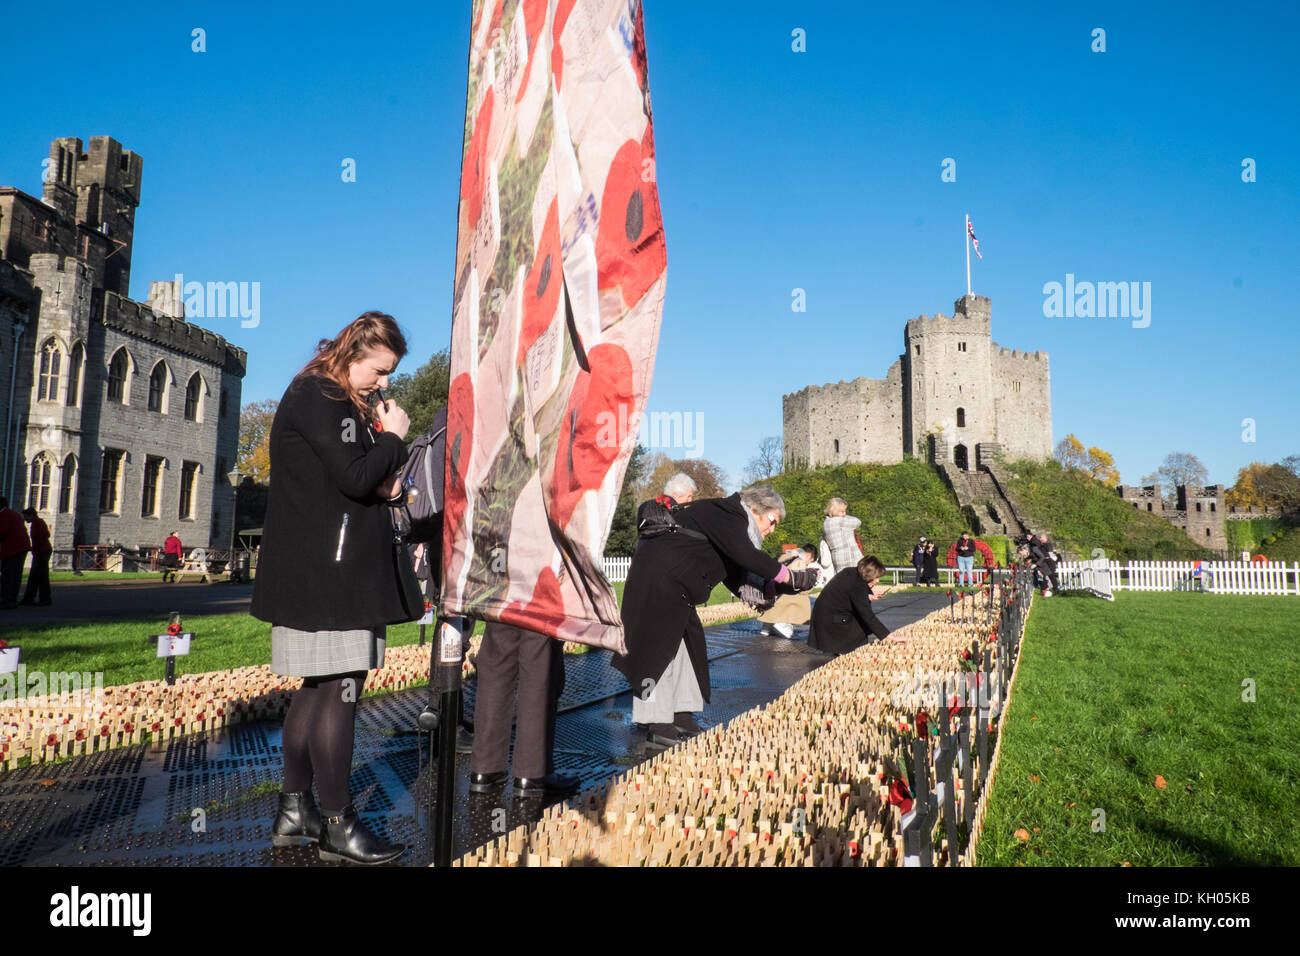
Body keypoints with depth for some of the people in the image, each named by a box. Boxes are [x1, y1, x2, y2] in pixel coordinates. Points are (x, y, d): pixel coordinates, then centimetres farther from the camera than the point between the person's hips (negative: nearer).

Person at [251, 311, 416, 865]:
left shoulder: (338, 402, 21)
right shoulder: (317, 398, -10)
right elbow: (354, 477, -20)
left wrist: (383, 487, 5)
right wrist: (394, 439, -5)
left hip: (337, 567, 11)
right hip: (326, 573, -11)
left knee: (317, 685, 13)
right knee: (340, 686, -7)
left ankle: (294, 811, 24)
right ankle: (337, 825, 3)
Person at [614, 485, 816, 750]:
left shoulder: (733, 523, 16)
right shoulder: (727, 514, -13)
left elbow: (735, 577, 12)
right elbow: (746, 556, -25)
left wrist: (767, 588, 0)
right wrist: (786, 575, -15)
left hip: (672, 585, 11)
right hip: (657, 579, -11)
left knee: (687, 644, 13)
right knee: (660, 647, -7)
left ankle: (682, 717, 19)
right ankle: (656, 725, -2)